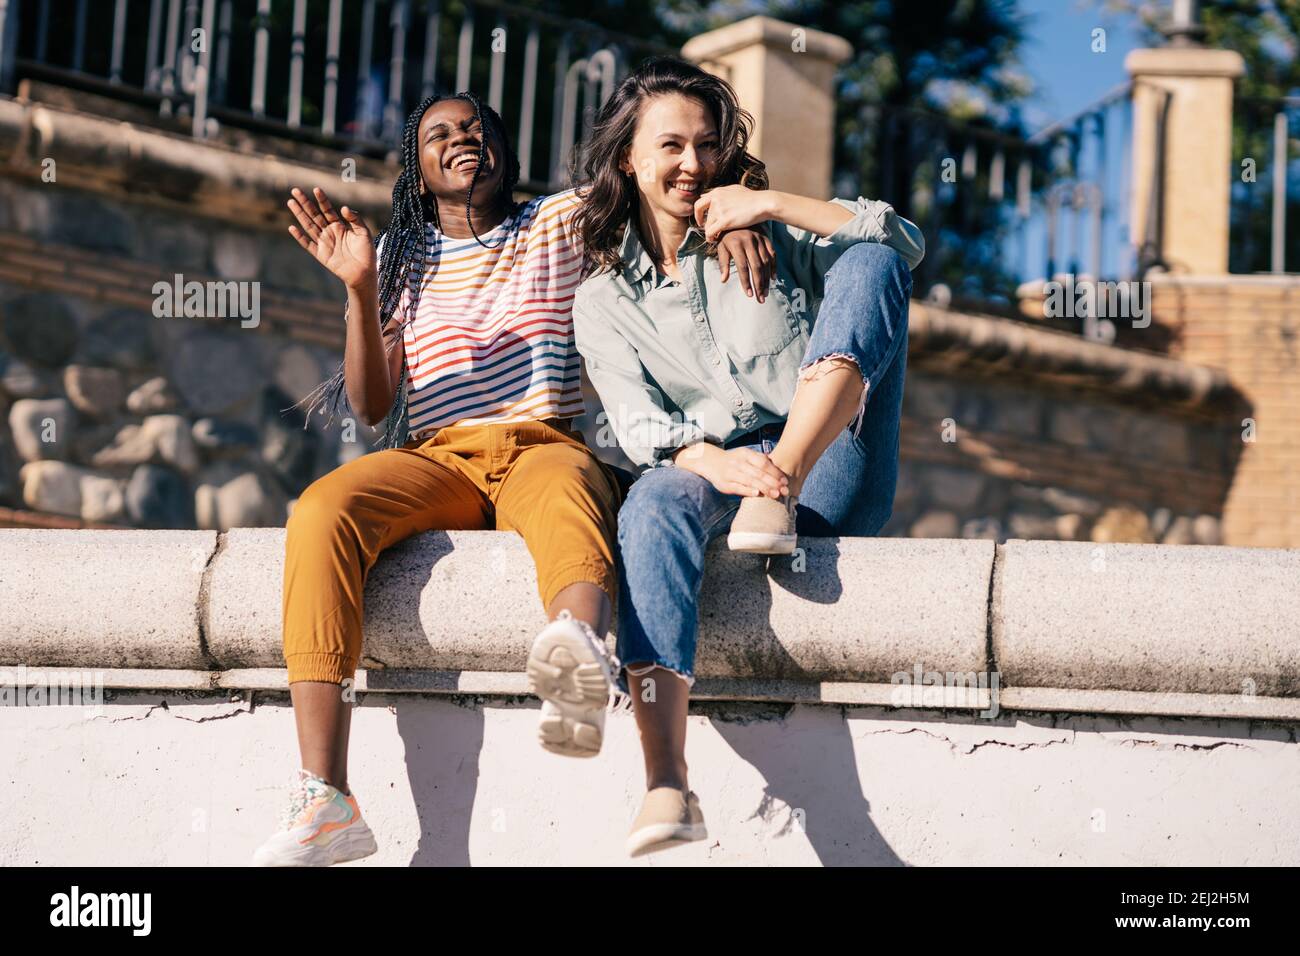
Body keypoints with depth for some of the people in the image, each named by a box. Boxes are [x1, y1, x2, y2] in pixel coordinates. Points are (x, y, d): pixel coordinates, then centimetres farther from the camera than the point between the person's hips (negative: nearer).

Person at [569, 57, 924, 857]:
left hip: (828, 477, 1)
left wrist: (773, 204, -7)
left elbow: (903, 244, 0)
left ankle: (785, 486, -35)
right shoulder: (603, 298, 14)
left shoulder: (771, 235, 15)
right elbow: (639, 424, -1)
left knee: (870, 263, -17)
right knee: (654, 507, -39)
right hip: (708, 471, 0)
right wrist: (712, 461, -23)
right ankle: (668, 785, -54)